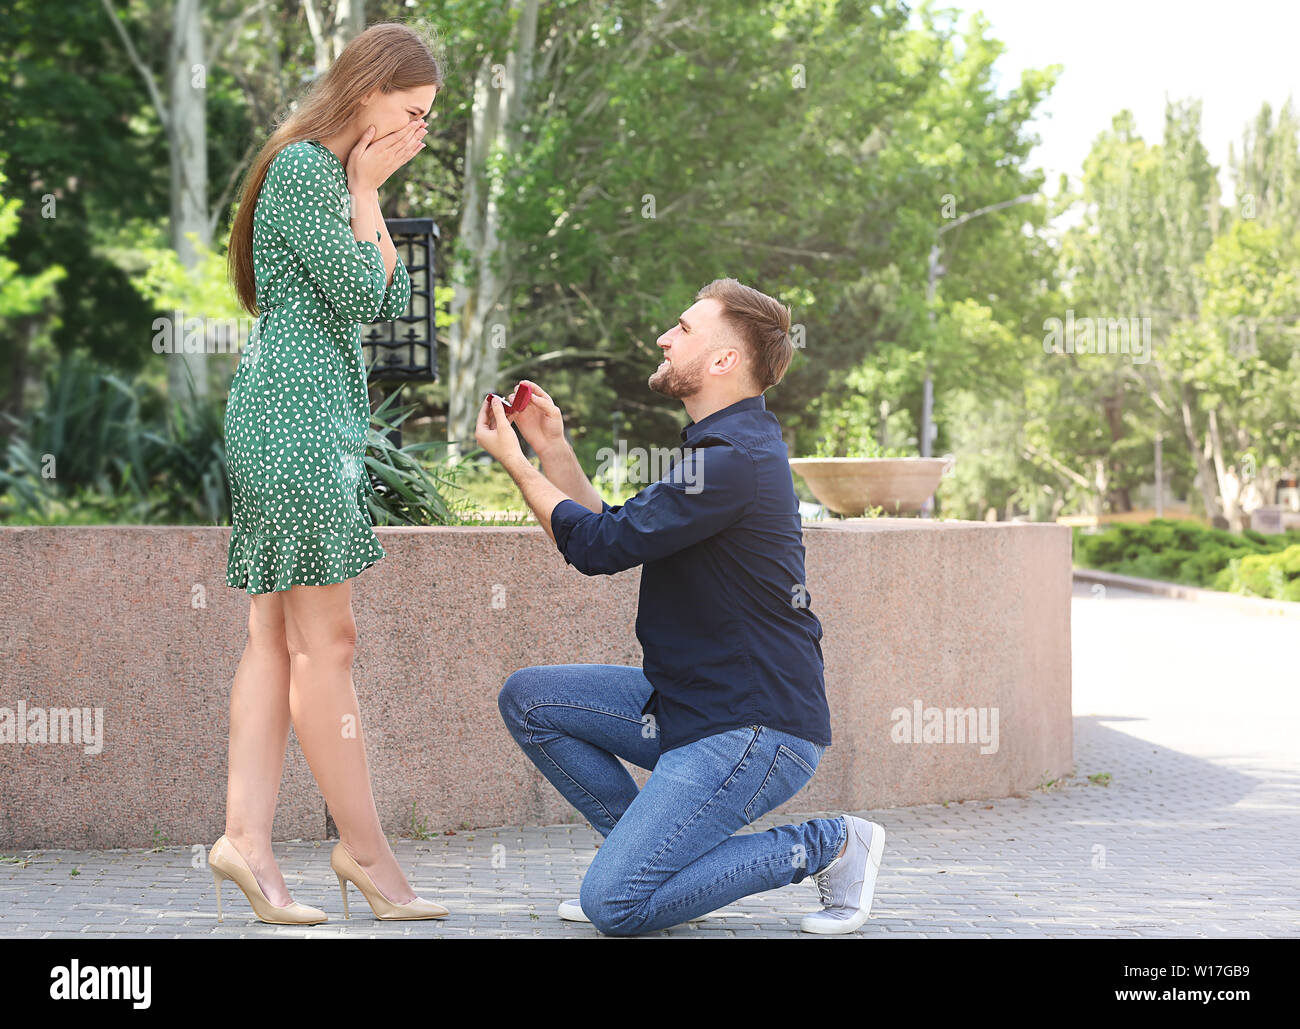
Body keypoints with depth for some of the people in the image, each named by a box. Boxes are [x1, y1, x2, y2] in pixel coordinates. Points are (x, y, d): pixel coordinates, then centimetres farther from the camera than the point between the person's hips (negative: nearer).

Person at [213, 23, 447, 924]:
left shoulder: (332, 173, 21)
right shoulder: (302, 166, -9)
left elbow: (393, 297, 15)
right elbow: (359, 291, -13)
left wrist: (368, 194, 9)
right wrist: (365, 194, -3)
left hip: (314, 417, 11)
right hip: (298, 416, -11)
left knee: (278, 636, 3)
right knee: (326, 638, -7)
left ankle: (248, 837, 0)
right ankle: (365, 848, -3)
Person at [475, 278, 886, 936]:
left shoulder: (733, 460, -20)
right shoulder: (724, 444, 15)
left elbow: (599, 545, -16)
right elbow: (613, 535, 18)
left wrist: (512, 460, -5)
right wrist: (552, 449, 11)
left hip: (757, 732, -10)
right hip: (692, 706, 10)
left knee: (616, 905, -16)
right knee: (528, 700, 6)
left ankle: (826, 847, -3)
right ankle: (652, 851, 9)